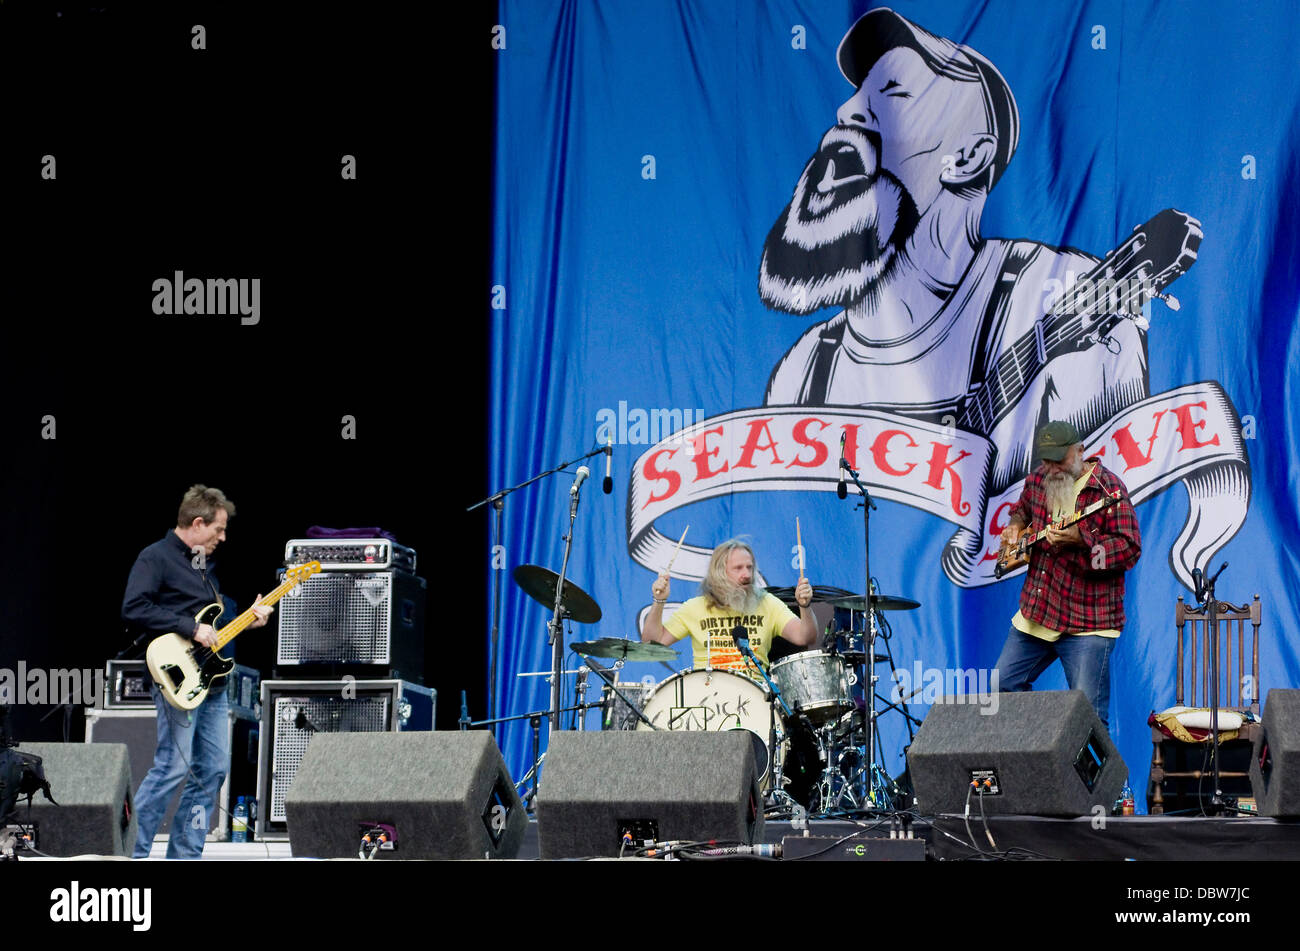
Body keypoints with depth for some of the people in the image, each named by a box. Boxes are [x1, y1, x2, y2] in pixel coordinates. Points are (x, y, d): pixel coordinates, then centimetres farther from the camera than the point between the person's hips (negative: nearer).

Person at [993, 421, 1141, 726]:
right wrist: (1015, 526, 9)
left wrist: (1080, 540, -30)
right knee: (1004, 685, 13)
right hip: (1034, 614, 7)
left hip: (1088, 622, -7)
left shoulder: (1108, 489, -13)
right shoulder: (1038, 480, 8)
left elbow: (1130, 549, -19)